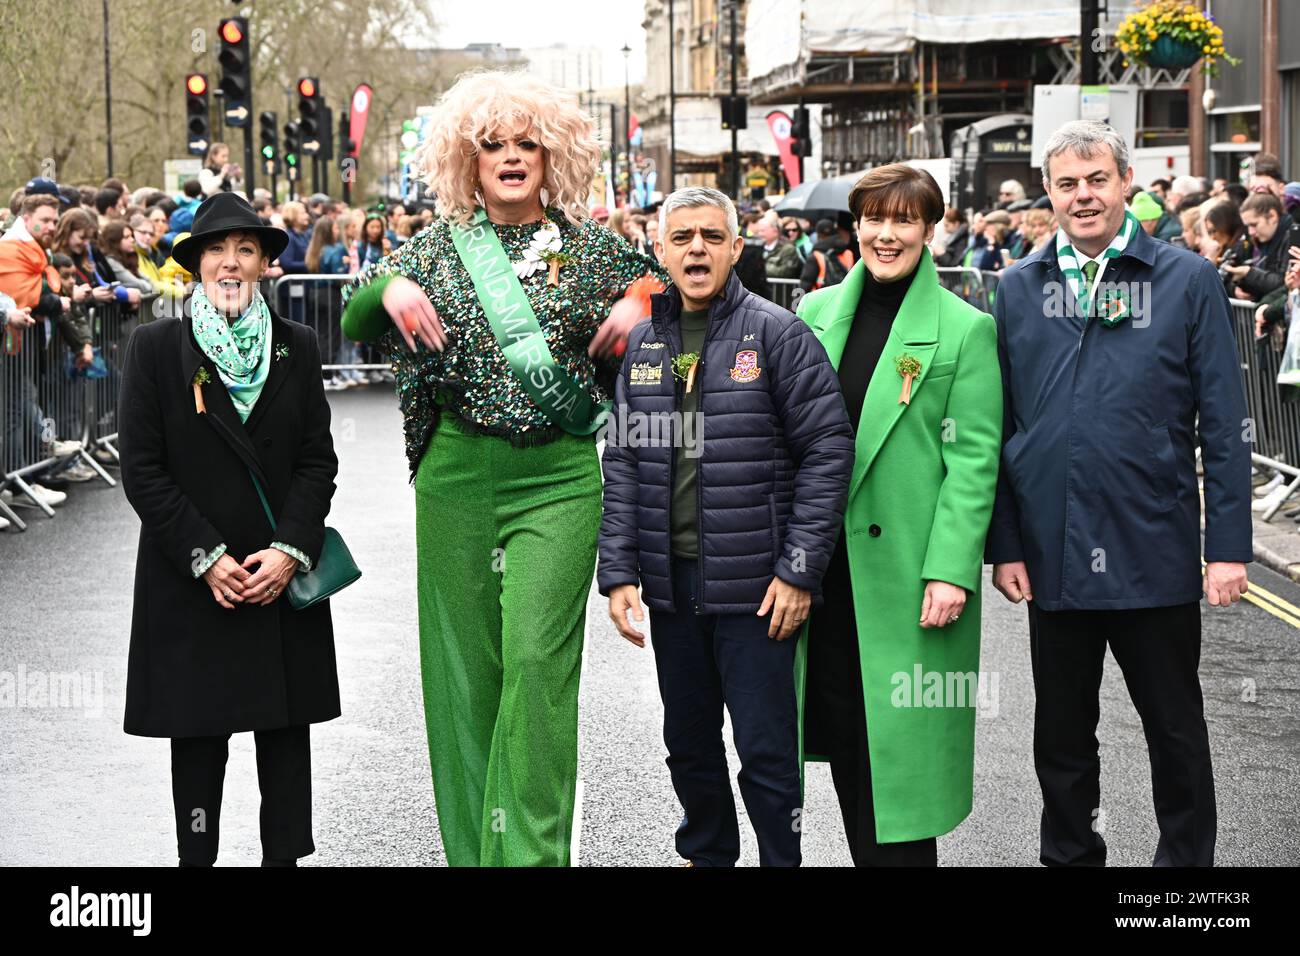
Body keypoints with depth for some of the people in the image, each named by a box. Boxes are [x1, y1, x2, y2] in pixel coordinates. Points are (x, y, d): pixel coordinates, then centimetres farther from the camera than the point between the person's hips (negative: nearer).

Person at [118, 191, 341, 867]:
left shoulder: (297, 347, 7)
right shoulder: (156, 348, -1)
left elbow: (318, 460, 5)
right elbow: (142, 469, -4)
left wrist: (290, 550, -9)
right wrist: (206, 557, -11)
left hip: (283, 578, 2)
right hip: (190, 580, -2)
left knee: (287, 730, 5)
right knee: (197, 734, 4)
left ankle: (284, 854, 14)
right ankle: (196, 855, 14)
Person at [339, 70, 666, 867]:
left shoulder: (591, 248, 6)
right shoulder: (439, 247, 8)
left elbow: (657, 284, 20)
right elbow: (356, 323, 10)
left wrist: (642, 306, -1)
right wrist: (389, 290, -10)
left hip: (560, 477, -2)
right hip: (457, 473, 2)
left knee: (537, 653, -14)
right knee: (463, 658, 5)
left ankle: (531, 848, -9)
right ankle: (470, 844, 17)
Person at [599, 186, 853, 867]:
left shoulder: (776, 334, -6)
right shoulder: (643, 344, 9)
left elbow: (828, 450, -9)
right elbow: (622, 465, 10)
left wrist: (799, 570, -12)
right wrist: (618, 572, 2)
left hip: (754, 584, -5)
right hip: (670, 582, 5)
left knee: (766, 749, 0)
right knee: (689, 741, 16)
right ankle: (705, 853, 34)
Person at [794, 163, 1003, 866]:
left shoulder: (965, 328, -3)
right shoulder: (817, 313, 11)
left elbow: (974, 458, -7)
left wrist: (952, 570, -15)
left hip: (907, 565, -4)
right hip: (824, 563, 5)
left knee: (899, 741, -3)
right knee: (842, 735, 9)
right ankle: (865, 856, 21)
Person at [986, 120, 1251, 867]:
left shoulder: (1187, 281, -2)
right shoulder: (1020, 288, 6)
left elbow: (1225, 427, -3)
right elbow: (998, 429, 7)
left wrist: (1229, 546, -8)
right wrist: (1005, 544, 1)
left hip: (1155, 552, -2)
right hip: (1054, 553, 2)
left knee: (1176, 728, 9)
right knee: (1062, 732, 14)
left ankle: (1186, 857, 24)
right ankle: (1070, 854, 29)